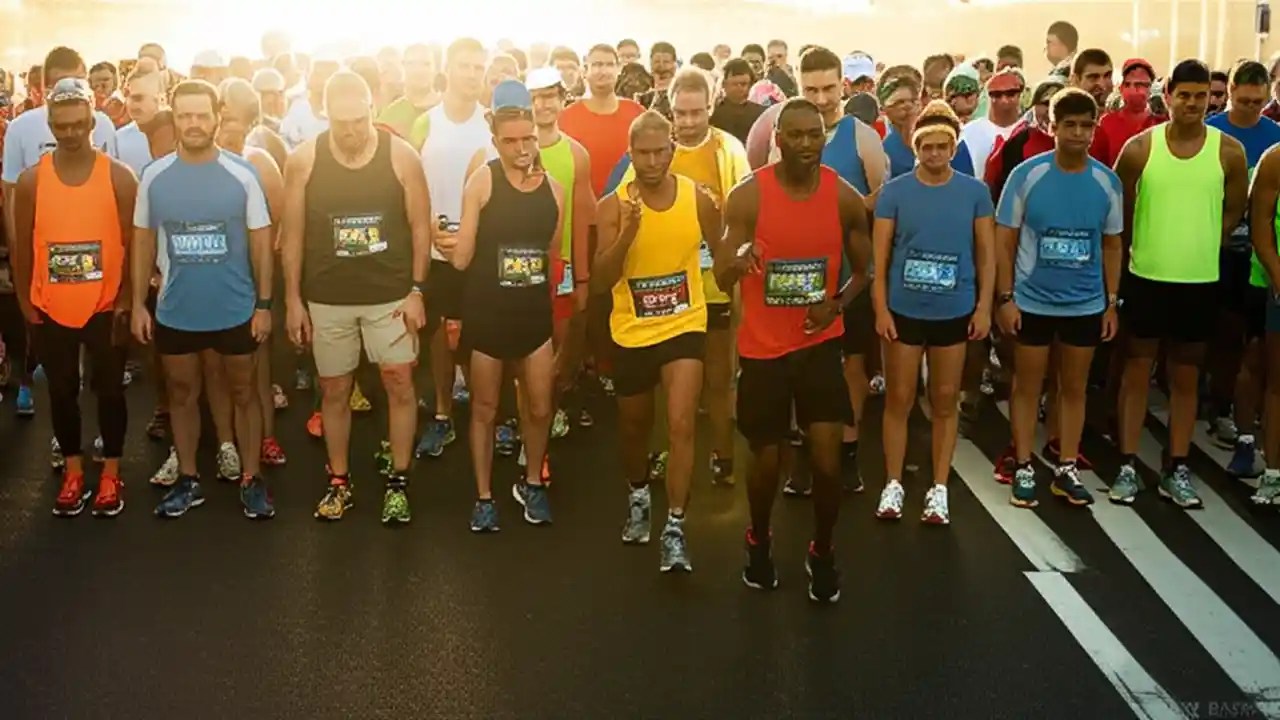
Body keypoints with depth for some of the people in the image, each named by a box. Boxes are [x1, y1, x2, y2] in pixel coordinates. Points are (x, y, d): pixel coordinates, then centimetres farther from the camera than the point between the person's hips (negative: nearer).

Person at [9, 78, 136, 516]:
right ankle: (73, 472, 26)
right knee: (62, 391, 12)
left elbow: (133, 243, -3)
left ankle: (111, 474, 21)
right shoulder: (30, 180, -1)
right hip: (50, 310, 2)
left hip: (105, 307, -2)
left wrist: (126, 300, -5)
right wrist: (25, 304, 3)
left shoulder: (119, 176, -6)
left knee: (109, 389, 8)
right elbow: (22, 248, 4)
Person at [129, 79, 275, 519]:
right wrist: (138, 303, 1)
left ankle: (251, 479, 24)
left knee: (242, 393, 12)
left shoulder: (242, 174, -9)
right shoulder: (154, 176, -3)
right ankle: (187, 480, 29)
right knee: (182, 394, 14)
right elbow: (143, 241, 4)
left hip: (235, 310, -2)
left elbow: (260, 241, -4)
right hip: (174, 312, 2)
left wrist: (264, 303, -6)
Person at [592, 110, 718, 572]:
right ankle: (638, 498, 46)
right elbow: (599, 282, -18)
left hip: (684, 327, -1)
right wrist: (627, 233, -30)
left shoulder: (697, 198, -7)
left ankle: (675, 530, -9)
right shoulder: (612, 206, -11)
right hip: (632, 333, 1)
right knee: (633, 428, 18)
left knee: (681, 425, -16)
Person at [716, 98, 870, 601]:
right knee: (767, 460, 10)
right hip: (763, 347, -1)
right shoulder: (748, 196, -12)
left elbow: (863, 270, 8)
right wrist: (738, 262, -37)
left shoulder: (845, 197, -5)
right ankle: (759, 542, 39)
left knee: (827, 458, -7)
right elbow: (721, 278, -13)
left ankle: (822, 553, 19)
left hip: (819, 343, 1)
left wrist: (837, 304, -13)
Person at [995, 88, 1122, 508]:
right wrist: (1005, 298, -9)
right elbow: (1004, 241, -5)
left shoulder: (1107, 182, -1)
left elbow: (1111, 245, 7)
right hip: (1032, 302, -2)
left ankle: (1066, 469, 22)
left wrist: (1112, 302, 5)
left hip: (1086, 304, 3)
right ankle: (1023, 468, 17)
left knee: (1074, 388, 12)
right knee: (1027, 386, 7)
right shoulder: (1026, 175, -9)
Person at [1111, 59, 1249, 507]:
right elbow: (1119, 208, 4)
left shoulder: (1229, 151, -3)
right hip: (1146, 277, -1)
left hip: (1201, 281, 1)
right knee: (1137, 372, 4)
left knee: (1186, 378, 10)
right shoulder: (1140, 147, -6)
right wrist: (1147, 243, 8)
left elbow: (1235, 210, 10)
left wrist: (1199, 241, 5)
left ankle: (1177, 470, 18)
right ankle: (1128, 466, 12)